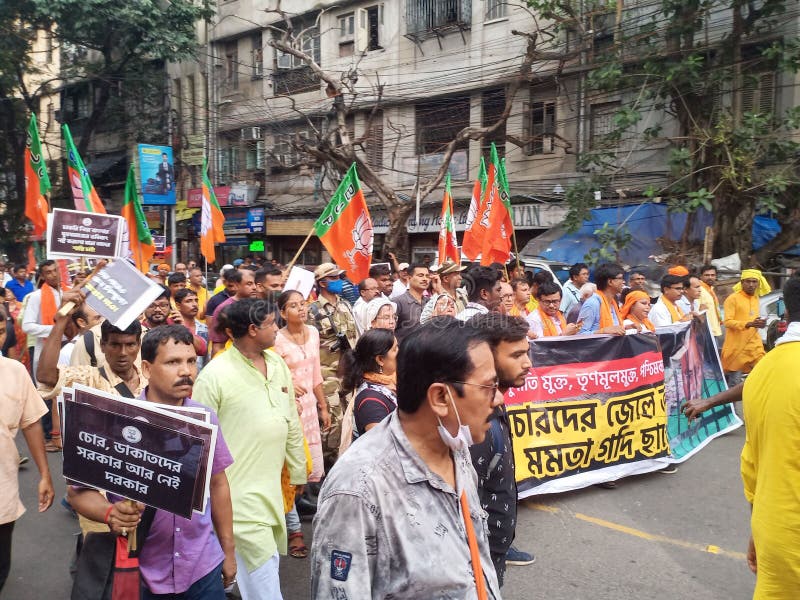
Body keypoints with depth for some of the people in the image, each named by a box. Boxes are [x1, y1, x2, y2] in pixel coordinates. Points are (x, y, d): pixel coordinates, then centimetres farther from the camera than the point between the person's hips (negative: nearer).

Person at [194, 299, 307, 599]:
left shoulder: (278, 364, 5)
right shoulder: (214, 375, -15)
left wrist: (297, 470, 16)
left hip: (271, 486, 7)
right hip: (238, 490, -7)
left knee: (267, 561, 19)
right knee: (262, 572, -4)